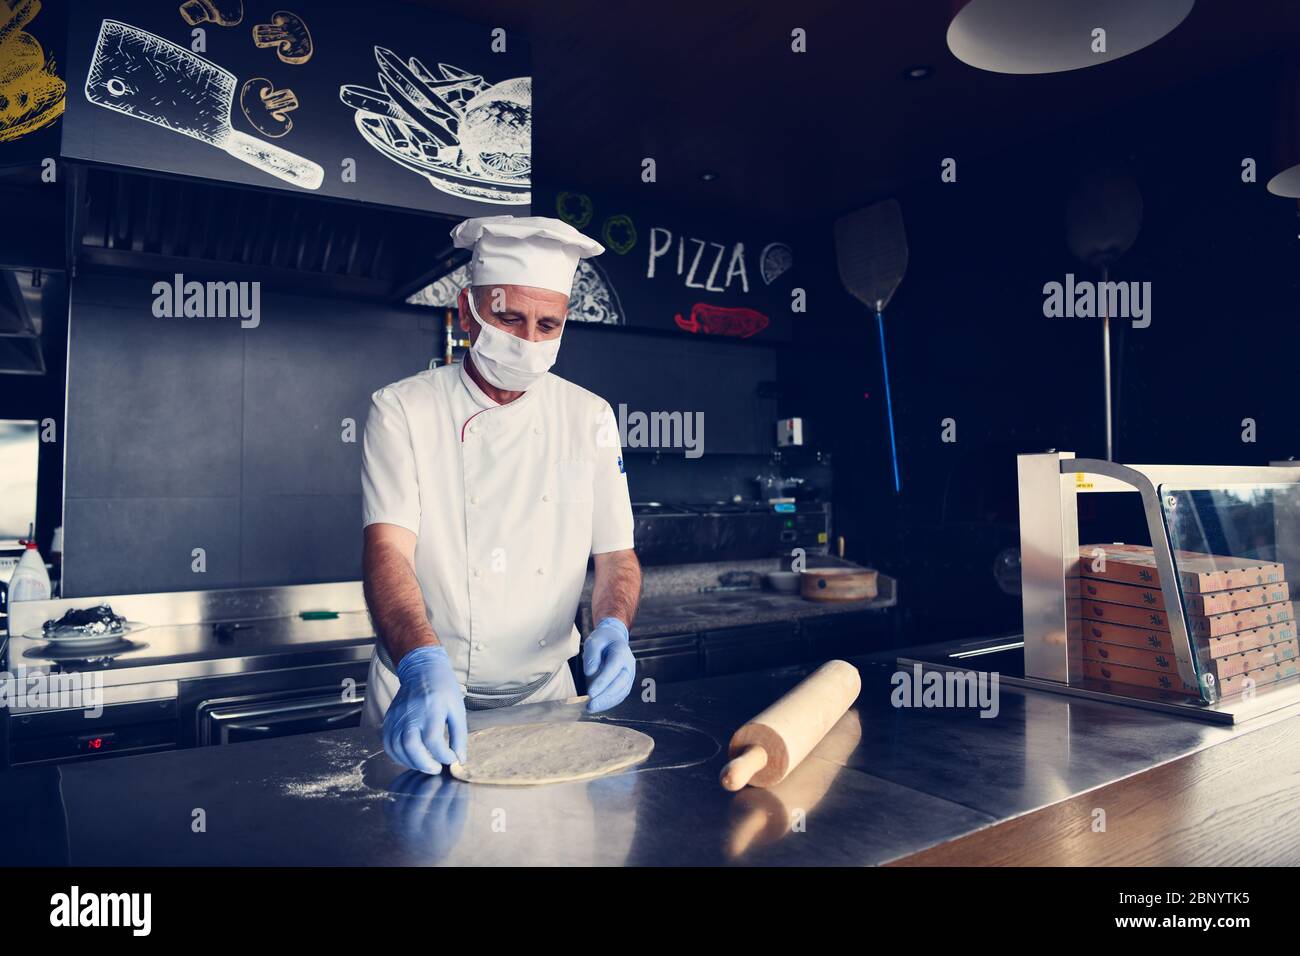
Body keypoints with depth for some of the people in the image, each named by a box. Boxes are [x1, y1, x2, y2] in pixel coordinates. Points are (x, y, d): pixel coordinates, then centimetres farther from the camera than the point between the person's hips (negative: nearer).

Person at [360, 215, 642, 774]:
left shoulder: (589, 418, -1)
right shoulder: (401, 410, -10)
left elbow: (617, 554, 1)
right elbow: (388, 550, -21)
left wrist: (611, 627, -19)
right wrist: (423, 665, -38)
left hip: (544, 693, 3)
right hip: (420, 697, -2)